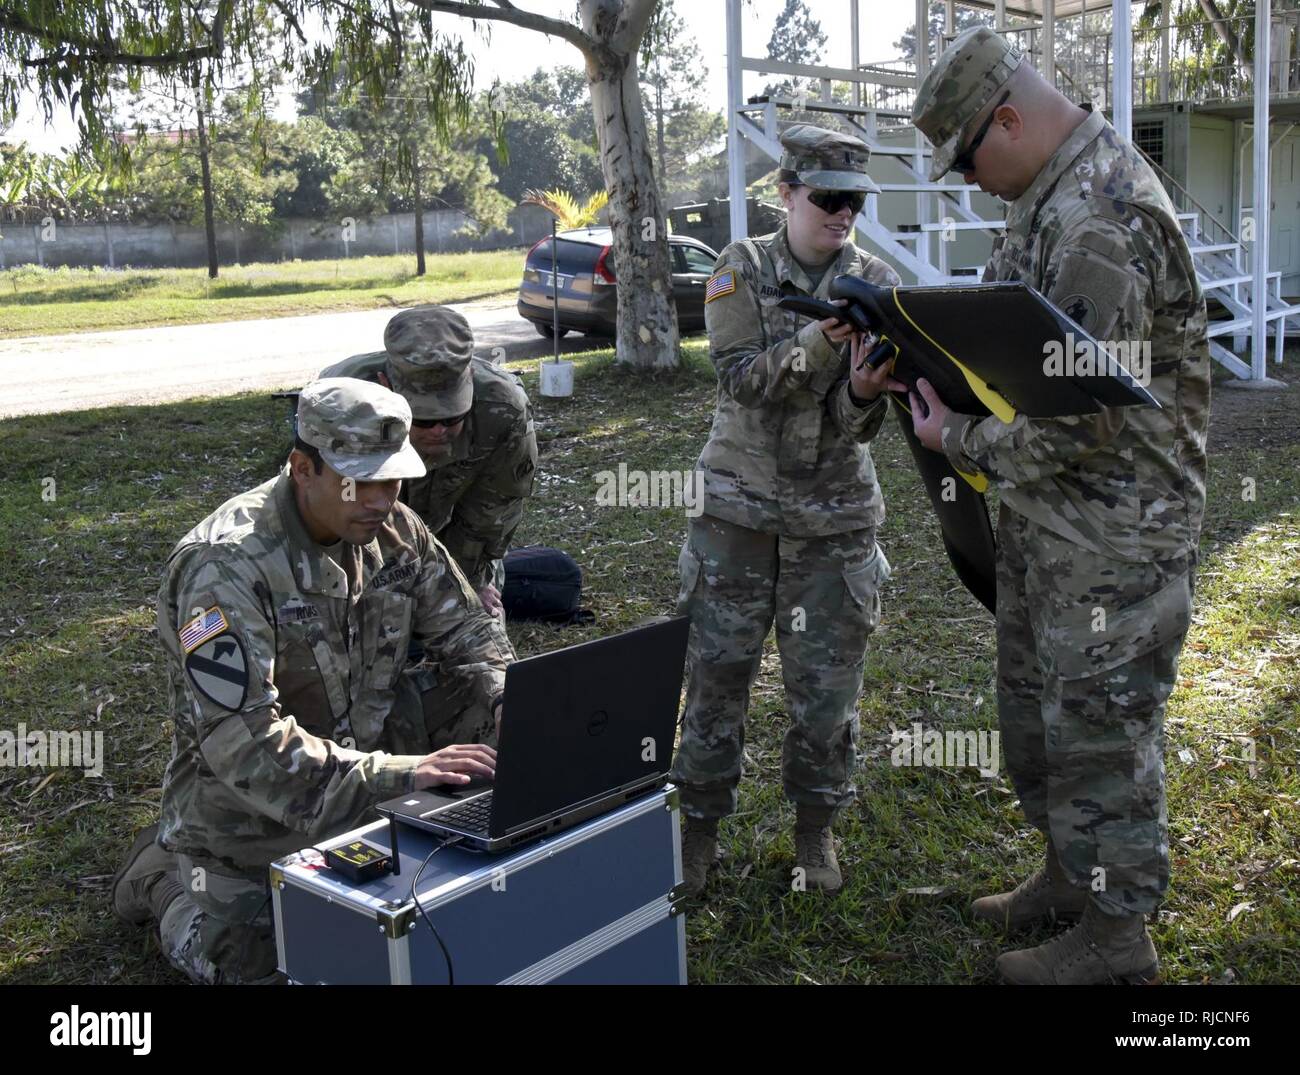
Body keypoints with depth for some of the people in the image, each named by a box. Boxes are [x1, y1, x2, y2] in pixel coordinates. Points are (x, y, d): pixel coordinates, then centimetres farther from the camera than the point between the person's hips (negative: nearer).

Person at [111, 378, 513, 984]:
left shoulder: (394, 531, -5)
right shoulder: (226, 564, -26)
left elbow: (469, 636, 4)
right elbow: (241, 741, -32)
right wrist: (398, 774, -38)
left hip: (377, 772, 6)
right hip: (252, 800, -6)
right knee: (250, 962, -13)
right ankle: (165, 873, 19)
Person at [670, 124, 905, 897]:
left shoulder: (877, 284, 1)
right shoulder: (743, 269, -2)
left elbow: (858, 425, -6)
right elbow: (742, 377, -15)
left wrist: (864, 389, -29)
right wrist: (820, 340, -30)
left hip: (836, 514, 1)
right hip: (741, 507, -1)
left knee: (828, 685, 7)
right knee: (718, 672, 5)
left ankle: (817, 826, 27)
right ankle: (701, 825, 23)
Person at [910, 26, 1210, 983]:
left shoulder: (1102, 220, -24)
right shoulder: (1052, 193, 9)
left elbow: (1085, 413, -26)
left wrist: (961, 441, -13)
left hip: (1113, 530, -10)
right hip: (1047, 511, 10)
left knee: (1100, 723, 3)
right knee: (1036, 701, 21)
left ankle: (1116, 935, 21)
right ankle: (1068, 874, 39)